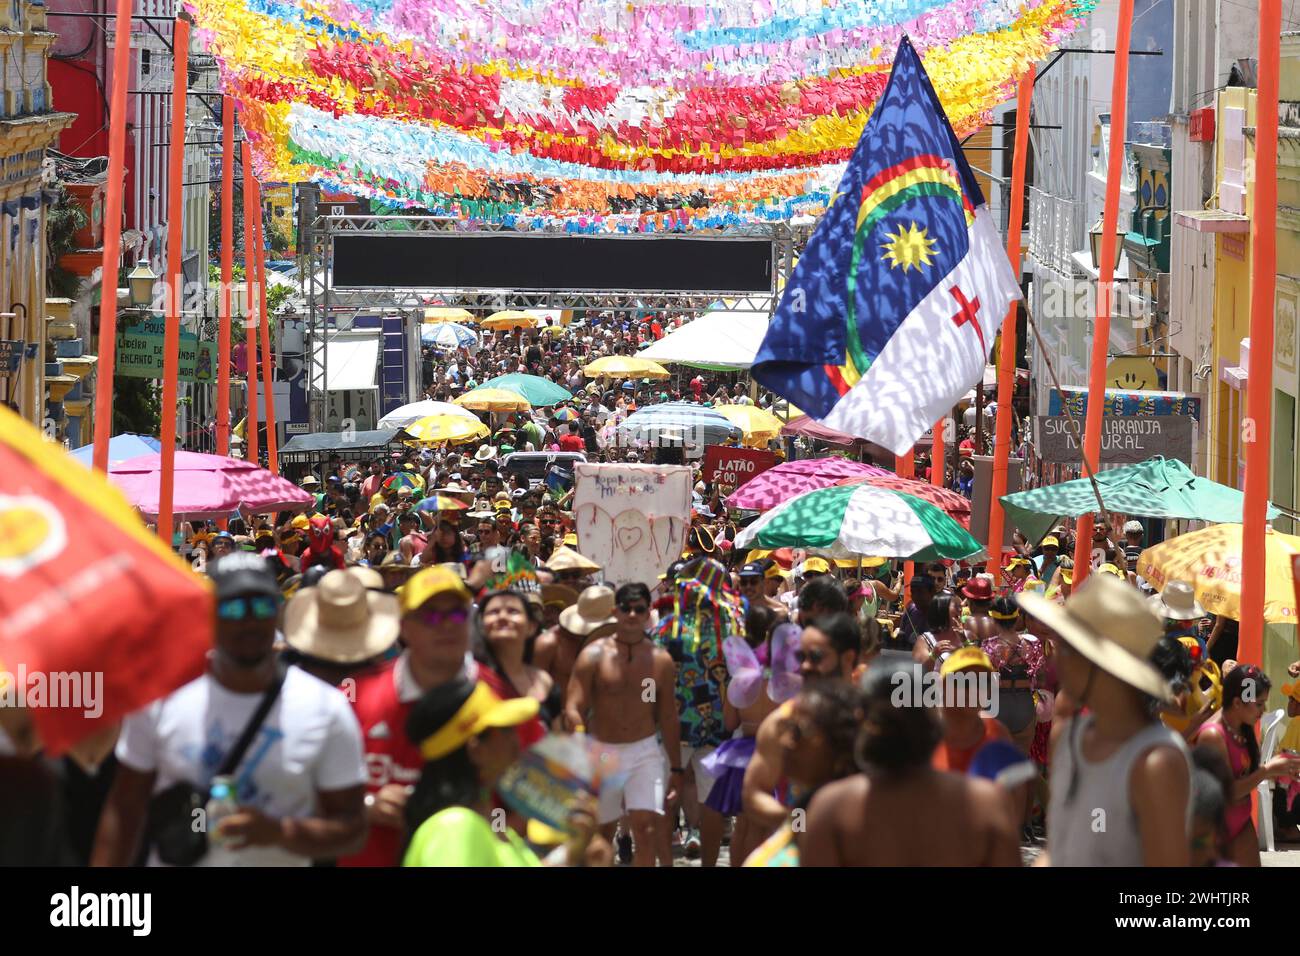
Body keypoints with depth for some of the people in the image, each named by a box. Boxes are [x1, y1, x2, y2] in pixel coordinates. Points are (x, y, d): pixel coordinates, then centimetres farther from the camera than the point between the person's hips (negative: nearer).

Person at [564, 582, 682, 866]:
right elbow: (573, 709, -9)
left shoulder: (661, 660, 1)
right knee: (601, 834, 11)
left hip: (645, 752, 0)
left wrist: (676, 768, 8)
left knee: (645, 830, -13)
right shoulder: (594, 655, -6)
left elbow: (668, 717, 7)